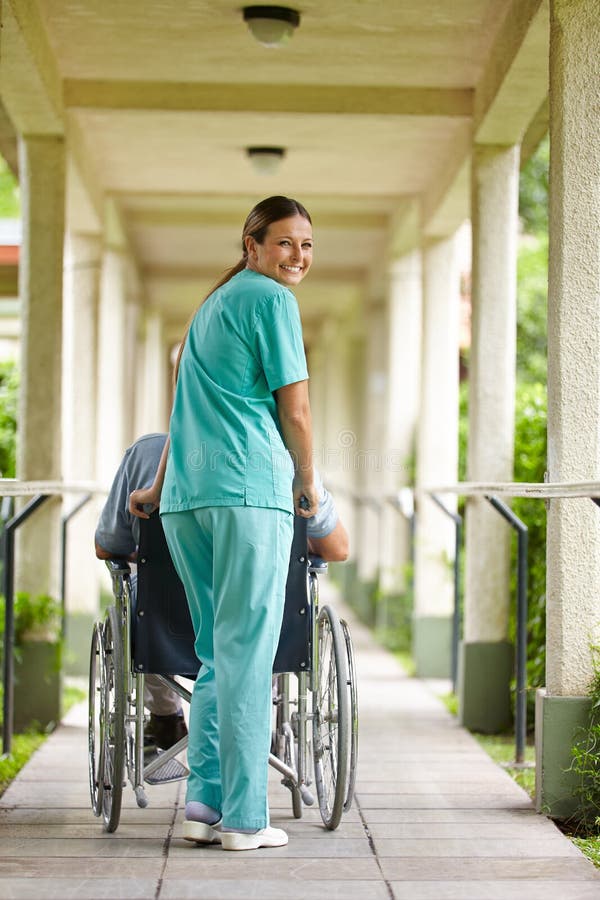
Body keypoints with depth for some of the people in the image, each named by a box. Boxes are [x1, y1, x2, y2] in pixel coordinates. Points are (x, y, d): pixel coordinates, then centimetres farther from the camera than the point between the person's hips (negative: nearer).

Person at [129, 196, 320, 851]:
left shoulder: (211, 306, 25)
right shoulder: (271, 299, -1)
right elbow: (294, 412, -4)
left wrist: (159, 487, 39)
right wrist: (307, 486, 10)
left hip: (185, 499, 8)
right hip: (250, 490, -8)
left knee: (217, 655, 11)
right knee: (247, 656, -7)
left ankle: (204, 803, 6)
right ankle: (244, 819, -6)